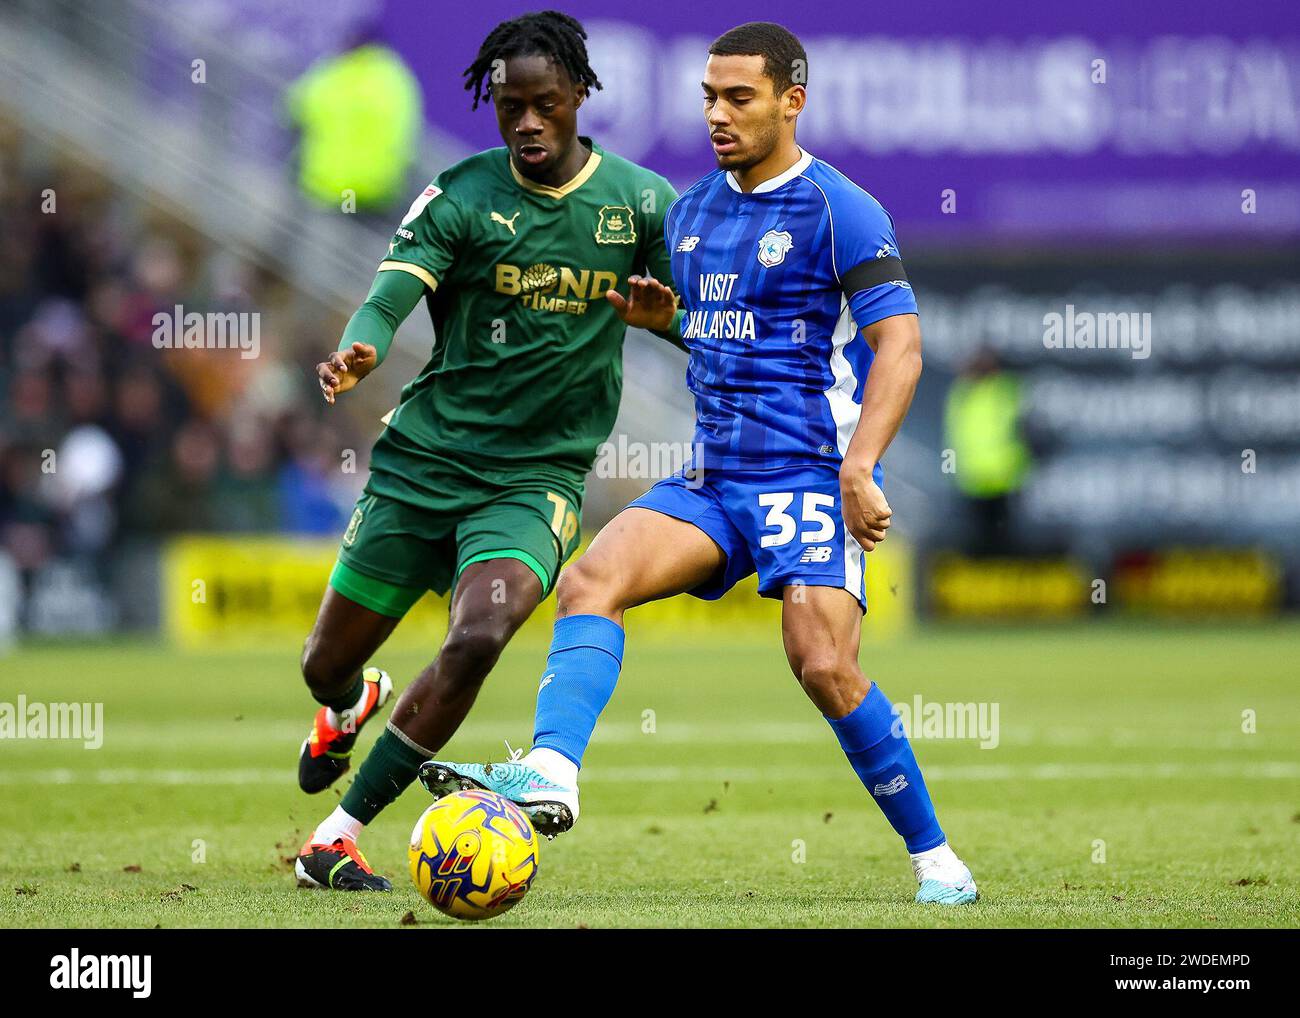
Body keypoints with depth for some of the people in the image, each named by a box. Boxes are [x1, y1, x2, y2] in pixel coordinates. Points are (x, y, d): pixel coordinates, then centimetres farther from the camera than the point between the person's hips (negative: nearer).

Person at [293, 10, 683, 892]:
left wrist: (660, 314, -21)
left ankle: (339, 835, -14)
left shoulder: (641, 201, 0)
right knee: (325, 667, 7)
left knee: (479, 638, -27)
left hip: (536, 477, -1)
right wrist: (358, 352, -42)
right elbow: (390, 295, -19)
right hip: (424, 457, 1)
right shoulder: (463, 194, -5)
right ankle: (352, 706, 49)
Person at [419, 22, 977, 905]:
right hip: (712, 480, 6)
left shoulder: (839, 212, -7)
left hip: (811, 475, -6)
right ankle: (551, 774, -33)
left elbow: (900, 346, -12)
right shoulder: (691, 212, 14)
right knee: (591, 579, -17)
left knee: (825, 668, -18)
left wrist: (858, 469, -22)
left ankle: (936, 859, -2)